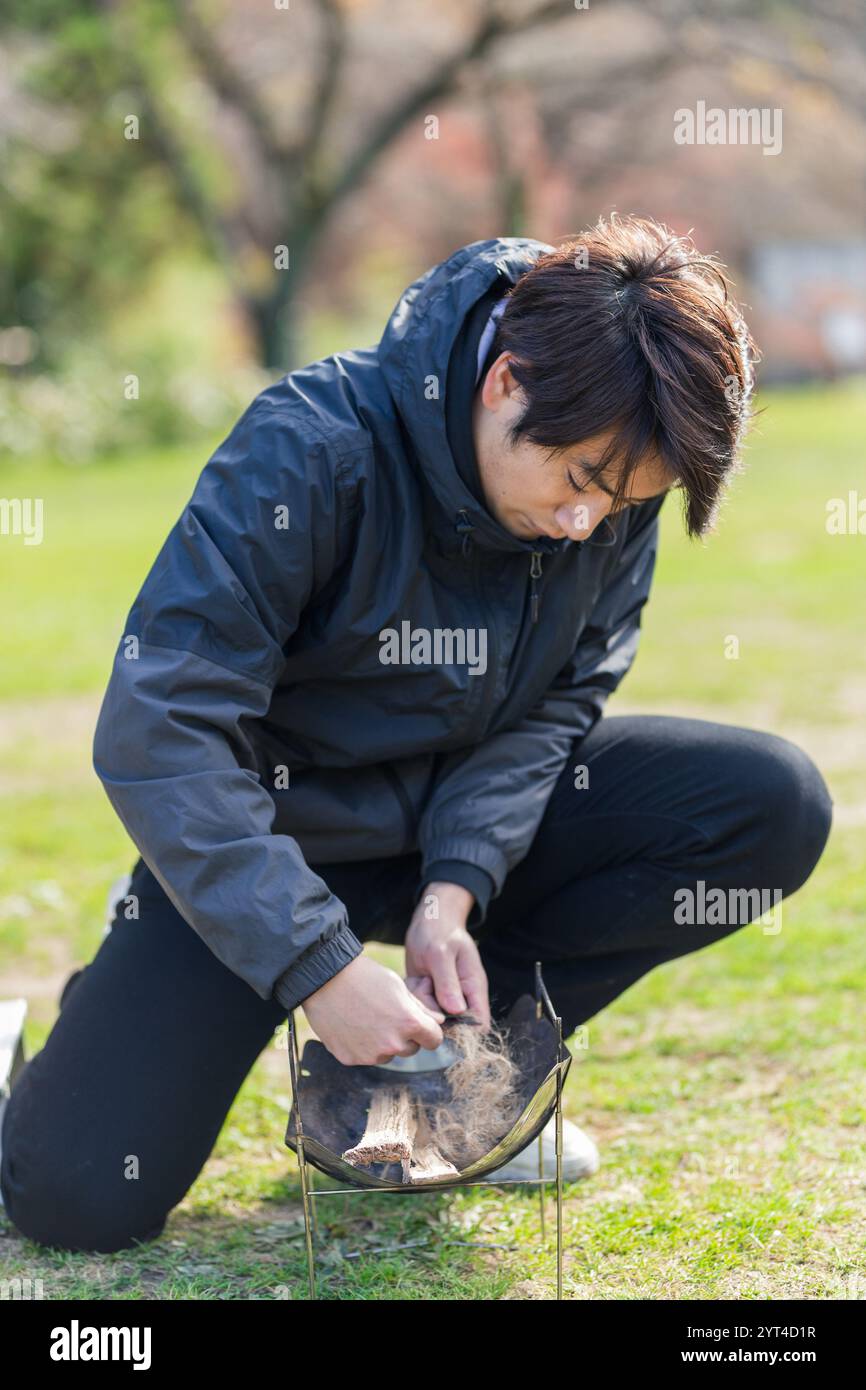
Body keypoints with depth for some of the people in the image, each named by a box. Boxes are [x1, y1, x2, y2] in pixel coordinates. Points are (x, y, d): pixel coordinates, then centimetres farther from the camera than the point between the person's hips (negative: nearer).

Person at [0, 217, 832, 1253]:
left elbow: (561, 698, -6)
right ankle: (110, 1006, 15)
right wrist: (316, 968, -34)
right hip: (279, 829, -5)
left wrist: (453, 891, -22)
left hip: (474, 814, 5)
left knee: (774, 808, -18)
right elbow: (158, 731, -30)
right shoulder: (314, 447, -28)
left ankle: (442, 1054, -5)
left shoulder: (616, 478, -12)